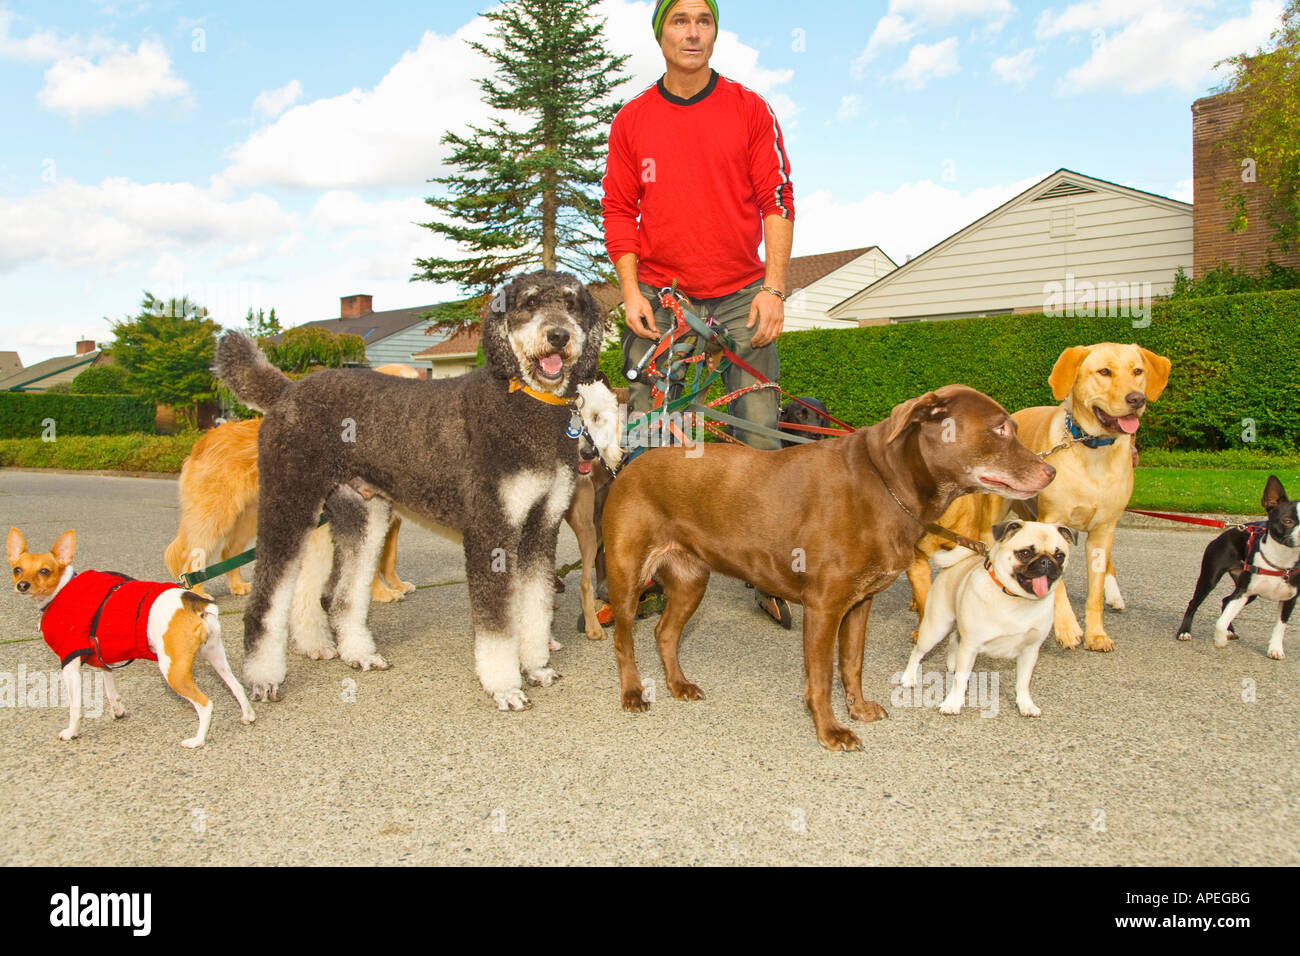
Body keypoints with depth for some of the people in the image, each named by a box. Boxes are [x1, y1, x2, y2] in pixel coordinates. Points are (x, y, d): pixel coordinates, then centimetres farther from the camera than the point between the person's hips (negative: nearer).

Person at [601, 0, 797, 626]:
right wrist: (631, 289, -2)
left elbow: (777, 201, 3)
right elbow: (618, 212, 10)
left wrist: (774, 288, -7)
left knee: (760, 433, -4)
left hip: (742, 299, 0)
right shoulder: (631, 121, 9)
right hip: (660, 298, 1)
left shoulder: (750, 110, 6)